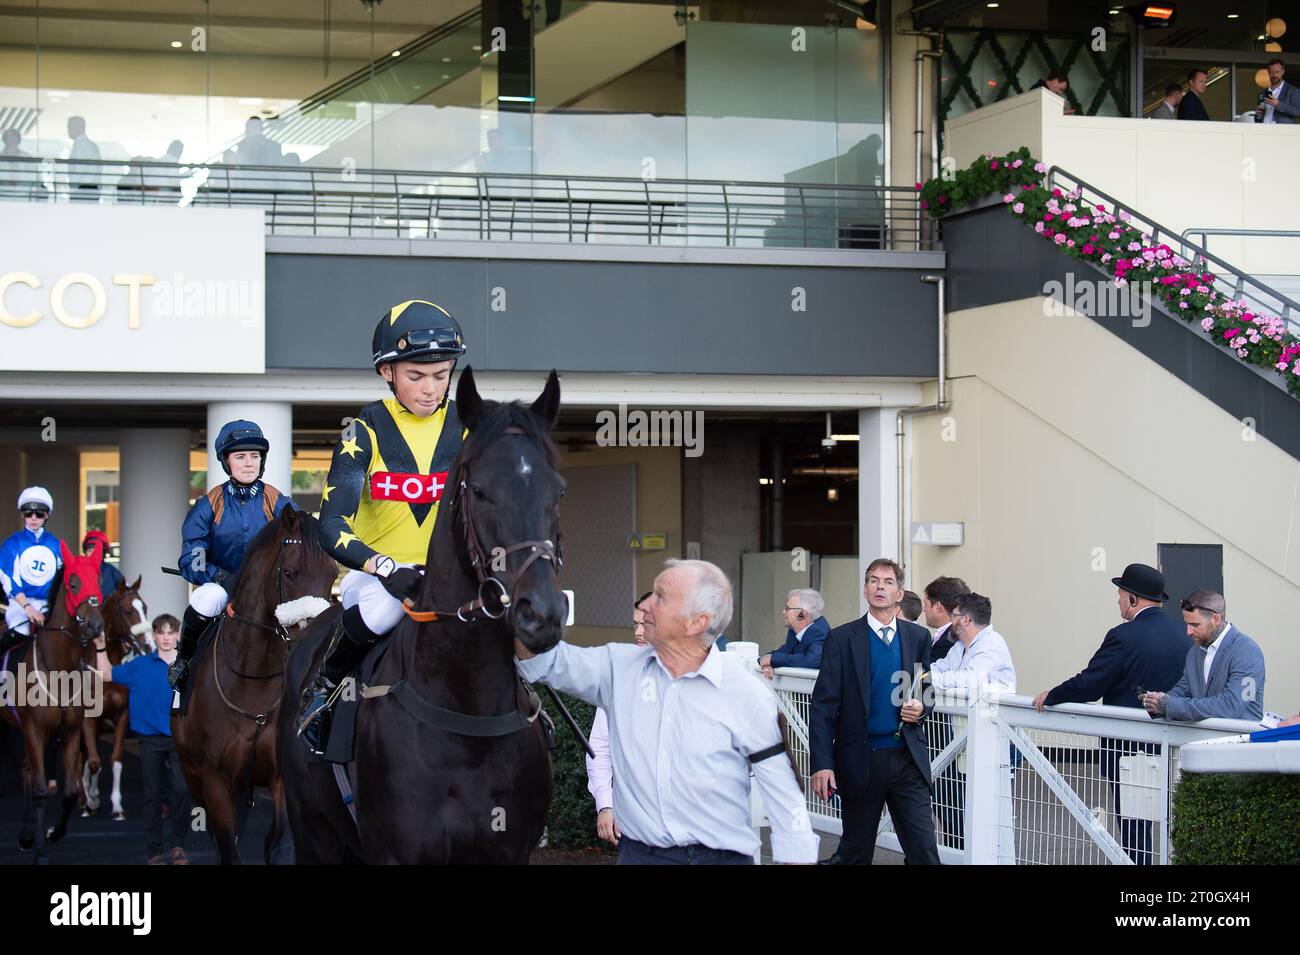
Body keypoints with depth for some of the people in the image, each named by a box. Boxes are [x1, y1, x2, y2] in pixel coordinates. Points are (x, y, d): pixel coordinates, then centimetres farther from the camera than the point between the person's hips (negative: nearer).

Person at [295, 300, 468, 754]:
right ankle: (323, 686, -10)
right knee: (385, 607, -38)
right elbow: (332, 527, -17)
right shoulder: (366, 432, -7)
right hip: (375, 573, -3)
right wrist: (386, 568, -35)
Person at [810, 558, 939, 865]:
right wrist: (821, 765, -14)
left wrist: (921, 707, -5)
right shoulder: (842, 639, -3)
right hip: (860, 760, -2)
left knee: (924, 850, -4)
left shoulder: (918, 637, 7)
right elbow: (823, 707, -6)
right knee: (856, 851, 9)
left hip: (907, 759, 2)